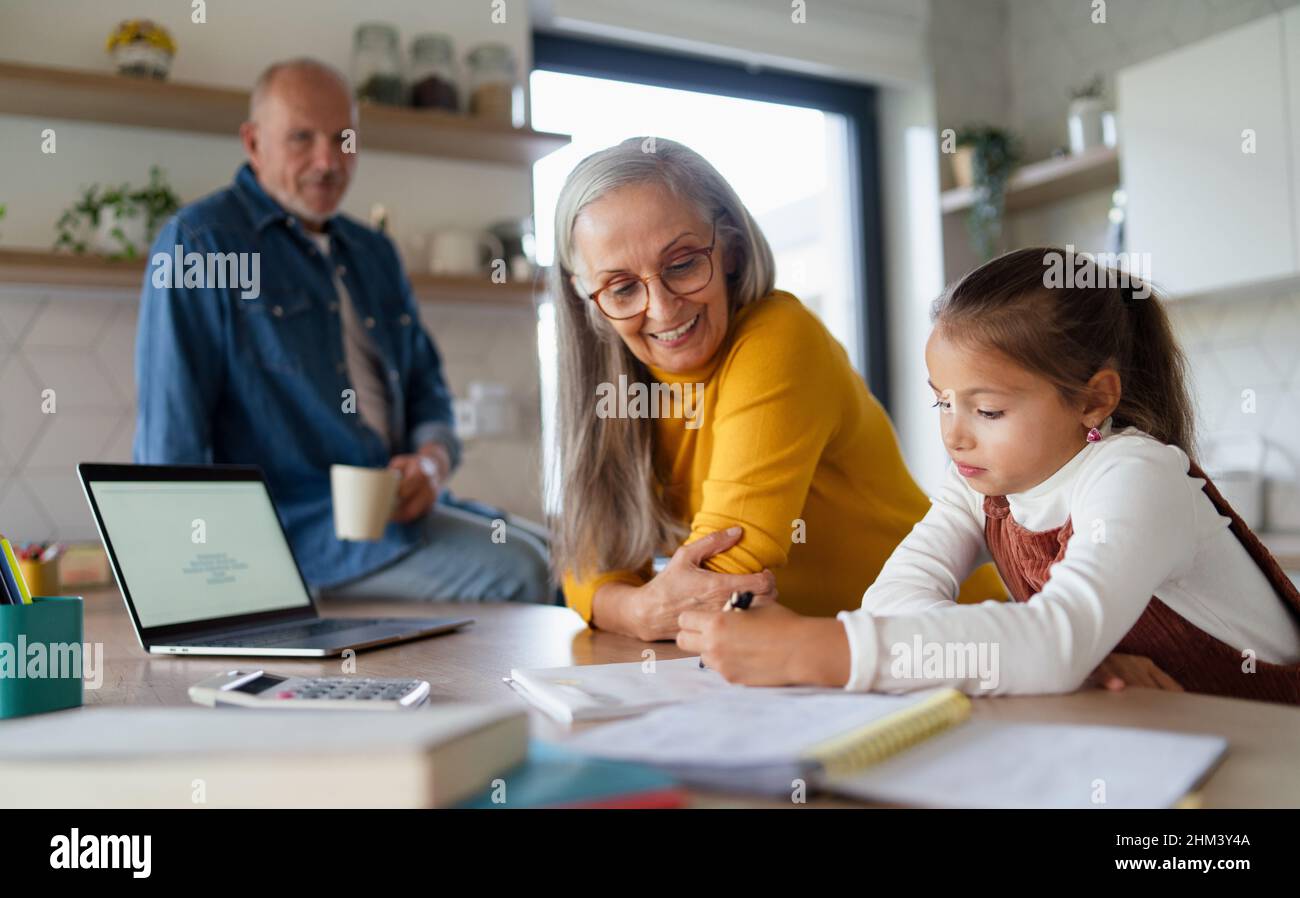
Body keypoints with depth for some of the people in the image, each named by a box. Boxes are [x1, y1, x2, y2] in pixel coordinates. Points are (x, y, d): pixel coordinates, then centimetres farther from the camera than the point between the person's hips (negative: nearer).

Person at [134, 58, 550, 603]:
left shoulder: (374, 253, 19)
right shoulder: (200, 243, -4)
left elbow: (427, 388, 22)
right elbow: (171, 437, -9)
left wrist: (433, 457, -1)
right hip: (296, 516, -8)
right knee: (514, 572, -27)